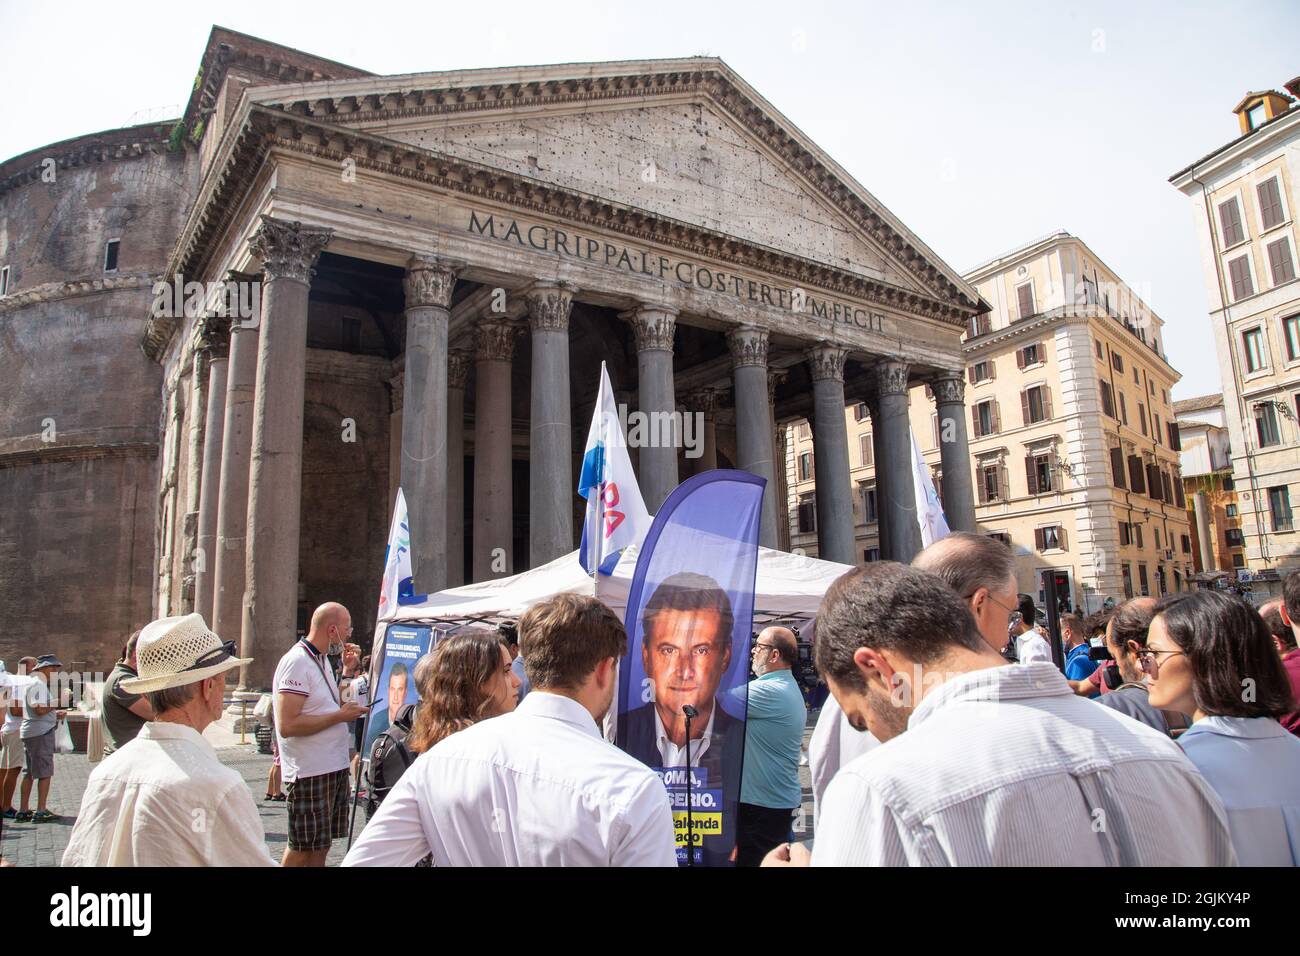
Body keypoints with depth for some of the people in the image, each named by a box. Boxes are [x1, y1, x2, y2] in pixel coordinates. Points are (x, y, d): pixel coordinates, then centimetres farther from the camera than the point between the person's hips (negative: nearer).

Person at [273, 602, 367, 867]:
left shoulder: (322, 661, 13)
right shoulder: (297, 662, -17)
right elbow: (287, 725, -24)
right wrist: (340, 715, -18)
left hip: (335, 767, 9)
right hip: (309, 773, -9)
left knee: (321, 844, 15)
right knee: (302, 849, 2)